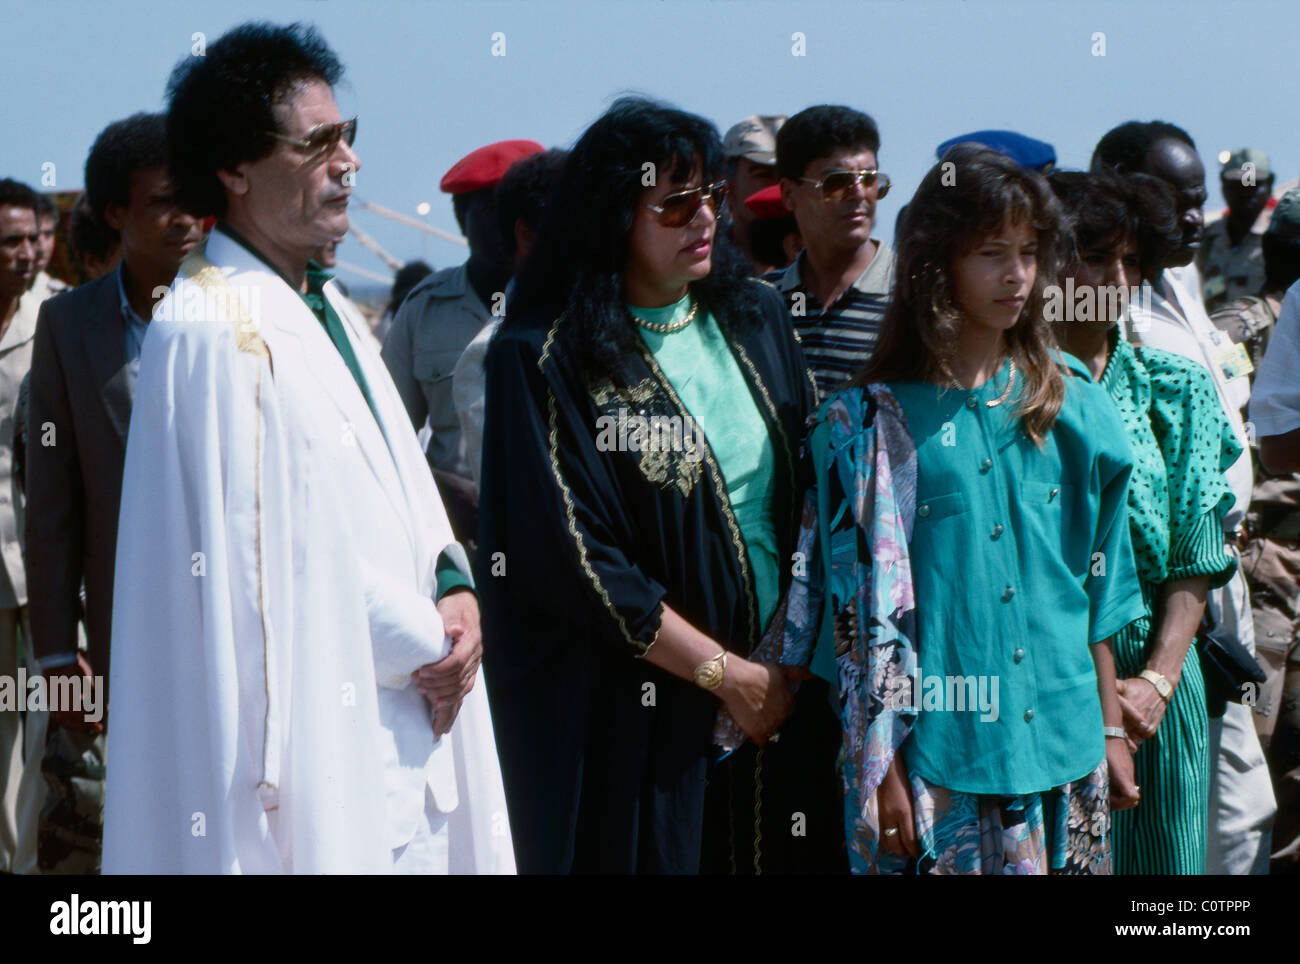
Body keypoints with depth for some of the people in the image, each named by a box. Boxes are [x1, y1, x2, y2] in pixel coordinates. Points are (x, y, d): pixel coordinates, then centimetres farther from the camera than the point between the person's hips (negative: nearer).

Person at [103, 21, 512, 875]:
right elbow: (288, 551, -17)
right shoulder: (210, 330, -15)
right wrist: (429, 644, -8)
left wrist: (454, 589, -2)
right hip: (318, 741, -9)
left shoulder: (326, 309, 16)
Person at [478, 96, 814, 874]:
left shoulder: (756, 319, 8)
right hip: (633, 716, -5)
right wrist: (724, 673, -12)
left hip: (776, 689, 5)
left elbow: (812, 487, 11)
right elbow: (574, 559, -13)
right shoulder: (548, 358, -10)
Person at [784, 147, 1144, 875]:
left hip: (1062, 747, 4)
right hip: (939, 754, -3)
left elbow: (1097, 585, 11)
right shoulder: (874, 423, -3)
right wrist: (882, 770, -9)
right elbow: (864, 610, -5)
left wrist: (1111, 728, 9)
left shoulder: (1071, 406, 8)